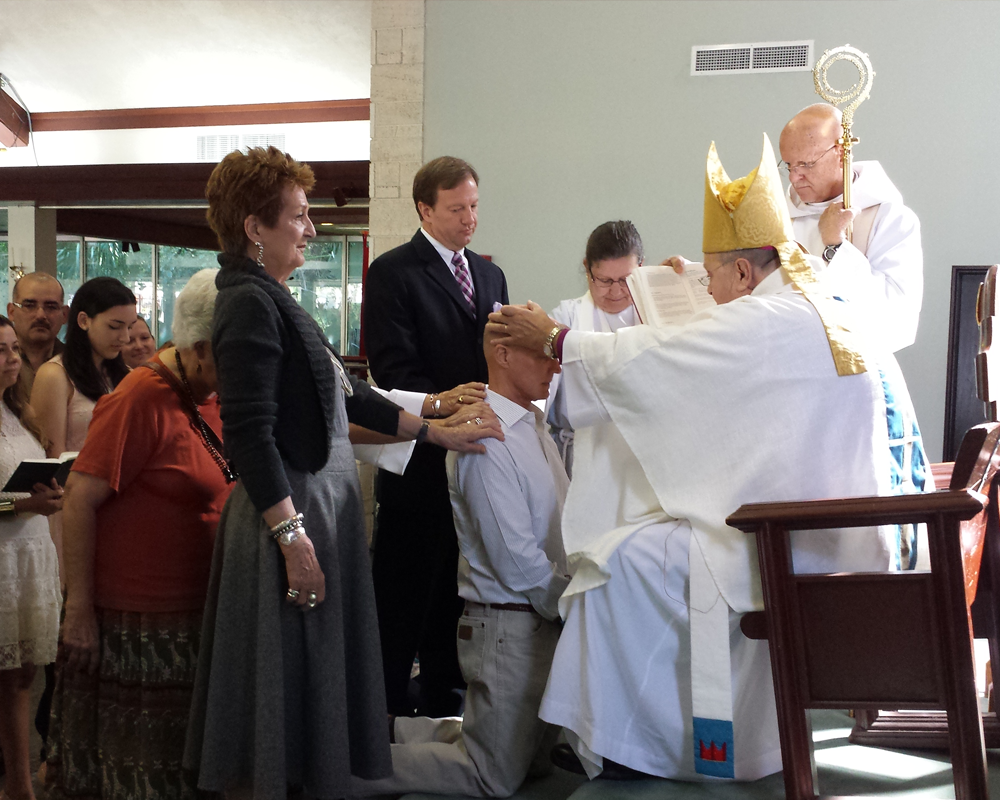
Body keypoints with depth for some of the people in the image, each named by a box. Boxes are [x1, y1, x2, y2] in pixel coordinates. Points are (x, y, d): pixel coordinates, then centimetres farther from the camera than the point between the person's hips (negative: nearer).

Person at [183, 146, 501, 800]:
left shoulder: (275, 299, 15)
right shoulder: (249, 303, -14)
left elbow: (346, 395, 19)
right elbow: (250, 433, -21)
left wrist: (438, 432, 18)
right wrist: (292, 537, -25)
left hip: (323, 501, 10)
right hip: (291, 507, -10)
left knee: (321, 679, 14)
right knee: (289, 682, -2)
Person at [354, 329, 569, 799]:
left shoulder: (535, 426, 11)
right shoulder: (486, 440, -20)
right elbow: (518, 562, -21)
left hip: (542, 621, 9)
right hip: (508, 626, -9)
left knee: (533, 752, 20)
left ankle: (388, 729, 25)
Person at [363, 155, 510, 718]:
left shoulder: (490, 276, 17)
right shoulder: (393, 272, -5)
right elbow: (393, 369, -13)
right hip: (420, 458, -7)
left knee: (455, 591, 14)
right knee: (404, 593, 0)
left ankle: (444, 703, 25)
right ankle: (387, 709, 10)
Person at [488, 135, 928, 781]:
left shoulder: (758, 323, -17)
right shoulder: (842, 320, 10)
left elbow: (636, 361, -11)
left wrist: (551, 337, 4)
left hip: (783, 554, -10)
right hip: (846, 550, 10)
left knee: (619, 563, -3)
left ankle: (620, 746, 8)